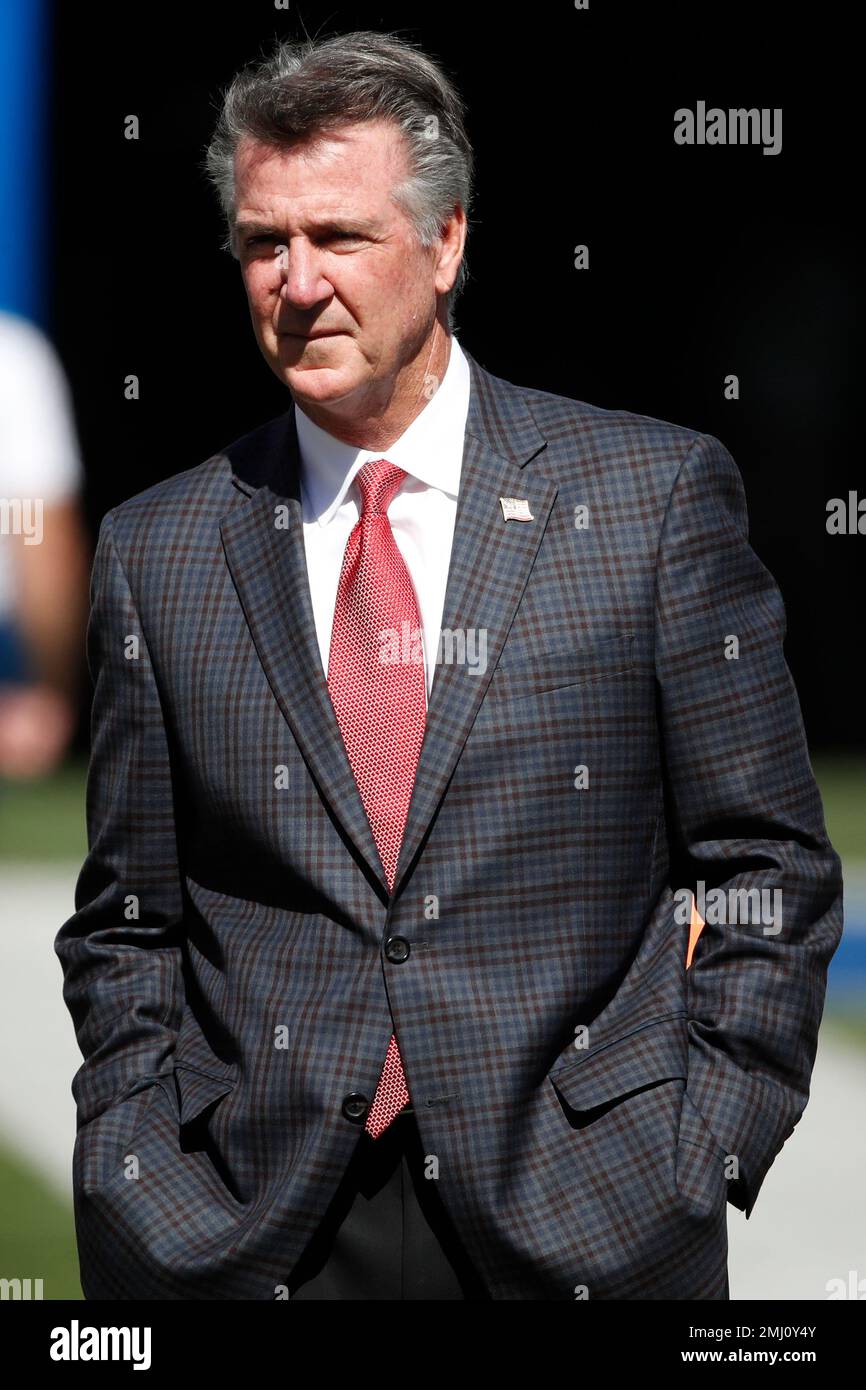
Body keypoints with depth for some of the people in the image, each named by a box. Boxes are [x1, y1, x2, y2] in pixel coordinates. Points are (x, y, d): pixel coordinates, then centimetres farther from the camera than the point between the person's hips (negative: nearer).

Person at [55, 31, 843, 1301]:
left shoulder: (656, 495, 1)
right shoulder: (160, 554, 7)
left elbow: (768, 867, 2)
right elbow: (124, 928, 12)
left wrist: (704, 1149, -5)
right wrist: (139, 1174, 1)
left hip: (586, 1223, -1)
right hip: (253, 1232, 2)